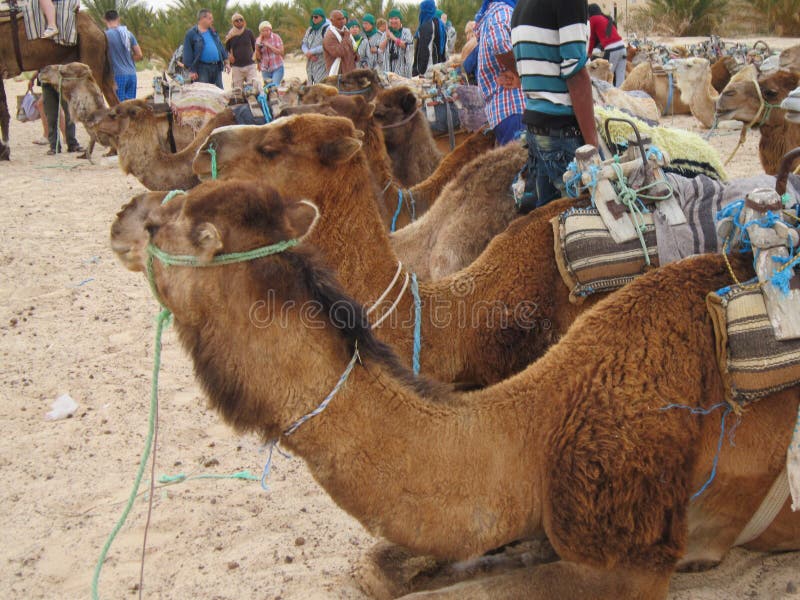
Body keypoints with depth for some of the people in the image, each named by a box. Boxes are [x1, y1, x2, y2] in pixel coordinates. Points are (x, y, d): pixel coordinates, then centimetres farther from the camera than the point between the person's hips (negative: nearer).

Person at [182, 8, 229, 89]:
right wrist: (191, 70, -12)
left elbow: (220, 46, 22)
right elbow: (187, 53, -7)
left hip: (216, 67, 6)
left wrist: (225, 61, 17)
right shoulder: (191, 34, -4)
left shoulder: (212, 32, 15)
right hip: (202, 68, -6)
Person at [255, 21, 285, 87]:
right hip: (265, 69, 4)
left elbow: (281, 52, -12)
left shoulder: (276, 37, -4)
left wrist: (269, 45, -18)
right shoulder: (259, 40, 3)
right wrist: (257, 48, -15)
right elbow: (258, 57, 3)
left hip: (277, 68, -4)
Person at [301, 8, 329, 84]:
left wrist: (311, 52, -14)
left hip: (322, 63, -7)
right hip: (310, 64, 7)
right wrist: (307, 53, -10)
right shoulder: (310, 29, 16)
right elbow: (304, 44, 12)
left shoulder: (327, 28, -7)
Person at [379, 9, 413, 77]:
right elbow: (381, 49, 7)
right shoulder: (386, 33, 16)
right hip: (389, 66, 3)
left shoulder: (406, 32, 5)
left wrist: (393, 37, -12)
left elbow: (407, 46, -11)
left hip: (402, 66, -3)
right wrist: (387, 38, -8)